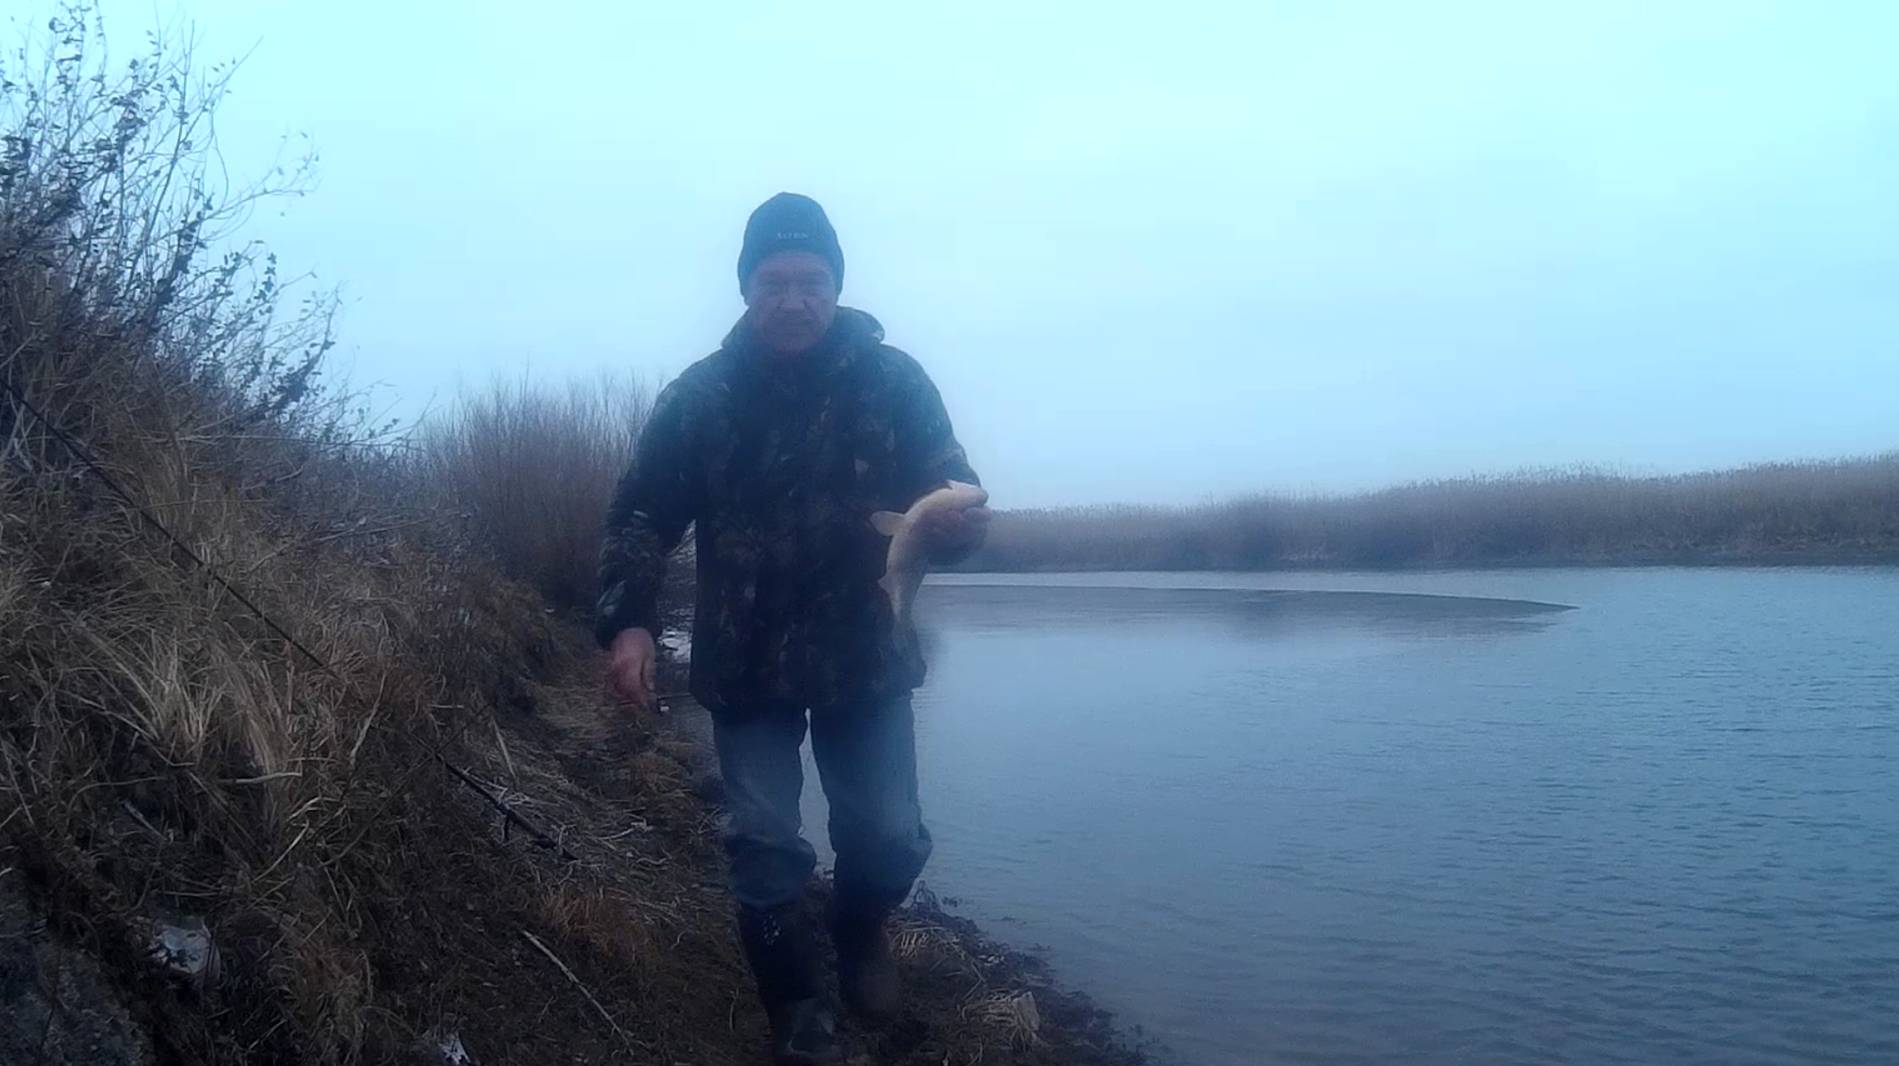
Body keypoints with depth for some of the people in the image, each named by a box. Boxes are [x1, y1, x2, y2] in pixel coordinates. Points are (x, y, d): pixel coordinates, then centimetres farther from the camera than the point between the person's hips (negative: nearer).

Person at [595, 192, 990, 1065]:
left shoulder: (893, 382, -5)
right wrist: (627, 621, -17)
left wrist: (958, 526, -28)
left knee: (890, 842, 3)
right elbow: (640, 518, -2)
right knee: (766, 852, 0)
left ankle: (860, 929, 38)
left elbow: (952, 496, -4)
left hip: (865, 656, 1)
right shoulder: (699, 397, -4)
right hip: (745, 664, 0)